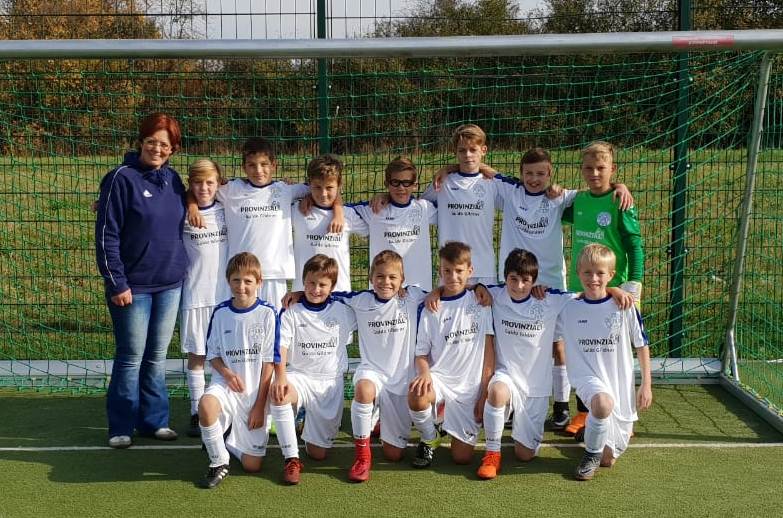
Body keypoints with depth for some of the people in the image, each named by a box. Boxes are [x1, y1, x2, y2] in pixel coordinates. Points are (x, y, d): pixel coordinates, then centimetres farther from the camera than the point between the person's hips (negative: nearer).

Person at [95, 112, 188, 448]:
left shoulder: (173, 179, 7)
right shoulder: (121, 178, -10)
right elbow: (106, 235, -12)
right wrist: (117, 283, -15)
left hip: (170, 284, 5)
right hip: (133, 286, -5)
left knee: (158, 356, 12)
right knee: (131, 357, 2)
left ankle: (154, 420, 22)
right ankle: (121, 427, 13)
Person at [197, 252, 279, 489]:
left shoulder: (267, 313, -6)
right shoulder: (220, 313, 0)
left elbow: (269, 362, -5)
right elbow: (213, 354, 8)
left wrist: (259, 405, -8)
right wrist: (225, 372, -14)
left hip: (256, 391, -1)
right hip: (226, 384, 1)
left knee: (252, 465, -5)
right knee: (206, 405, -37)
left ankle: (230, 439, 29)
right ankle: (219, 463, -12)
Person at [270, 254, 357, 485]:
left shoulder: (343, 312, 3)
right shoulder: (290, 313, -2)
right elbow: (280, 348, -11)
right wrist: (281, 377, -28)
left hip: (331, 382, 1)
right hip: (299, 375, -1)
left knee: (318, 454, -1)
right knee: (278, 395, -38)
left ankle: (311, 432, 37)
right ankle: (291, 459, -24)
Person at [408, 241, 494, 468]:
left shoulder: (480, 302, 2)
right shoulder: (431, 309, 2)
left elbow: (488, 352, 1)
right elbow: (421, 355, 4)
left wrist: (484, 394, -4)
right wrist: (424, 373, -20)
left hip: (469, 386, 0)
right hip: (439, 378, 0)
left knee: (462, 458, -7)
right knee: (416, 395, -37)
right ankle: (429, 439, -4)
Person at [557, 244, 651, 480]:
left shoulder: (624, 306, -4)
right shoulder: (569, 309, -3)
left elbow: (641, 346, 4)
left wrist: (646, 384, 4)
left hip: (620, 381, 1)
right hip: (588, 376, -1)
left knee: (608, 458, 4)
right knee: (603, 403, -39)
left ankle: (623, 427, 40)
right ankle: (592, 453, -10)